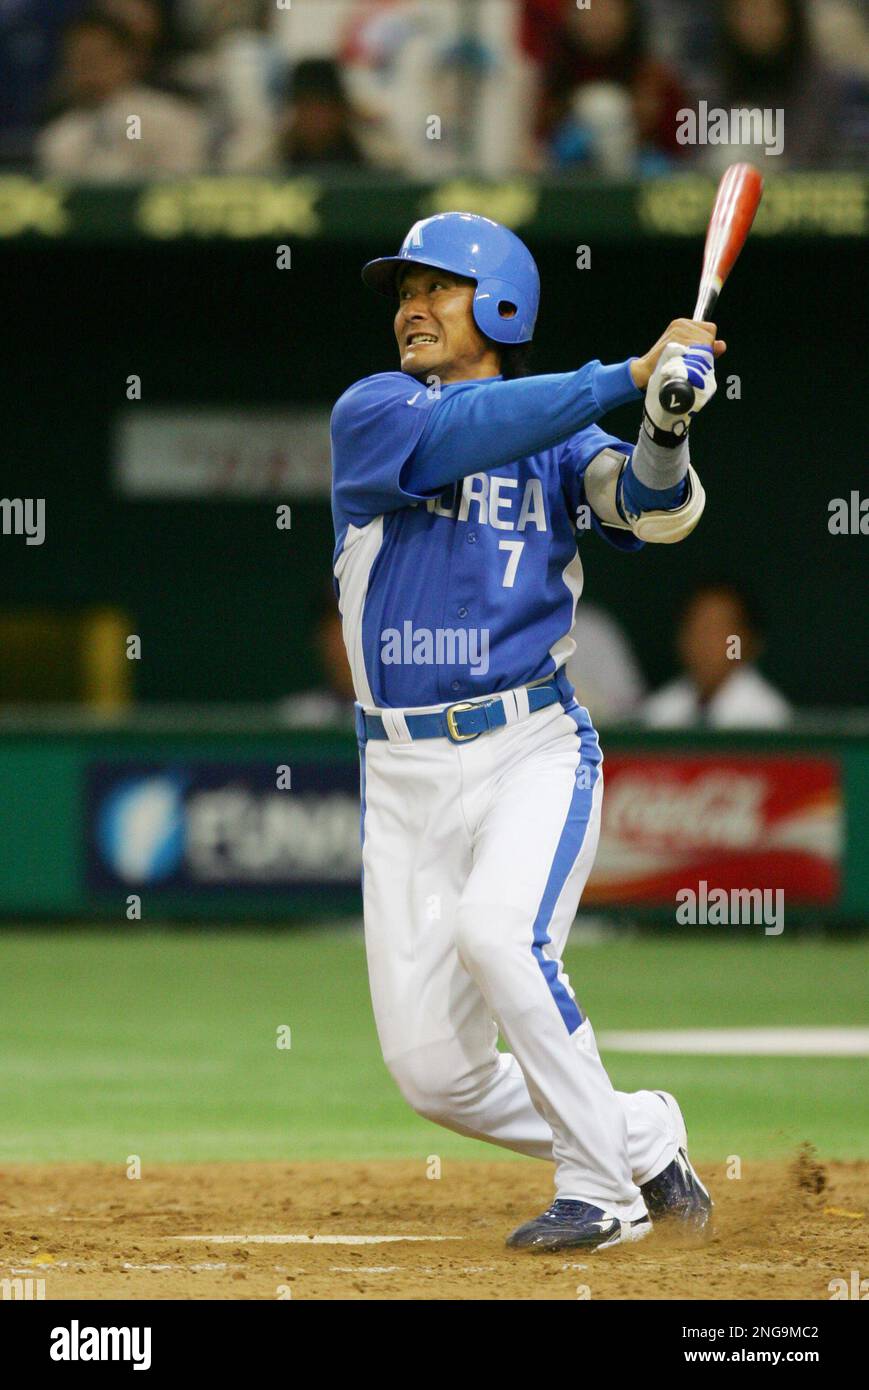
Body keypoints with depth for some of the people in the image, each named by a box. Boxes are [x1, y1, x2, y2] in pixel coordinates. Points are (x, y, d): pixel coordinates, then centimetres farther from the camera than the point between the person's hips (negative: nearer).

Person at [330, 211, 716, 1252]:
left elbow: (659, 511, -12)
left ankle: (601, 1185, -15)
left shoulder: (561, 440, 7)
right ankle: (641, 1138, 23)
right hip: (401, 775, 2)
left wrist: (665, 427, -33)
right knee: (435, 1075, -1)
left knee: (499, 933, -31)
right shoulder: (372, 414, 1)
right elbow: (460, 434, -20)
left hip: (533, 749, -2)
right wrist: (628, 375, -25)